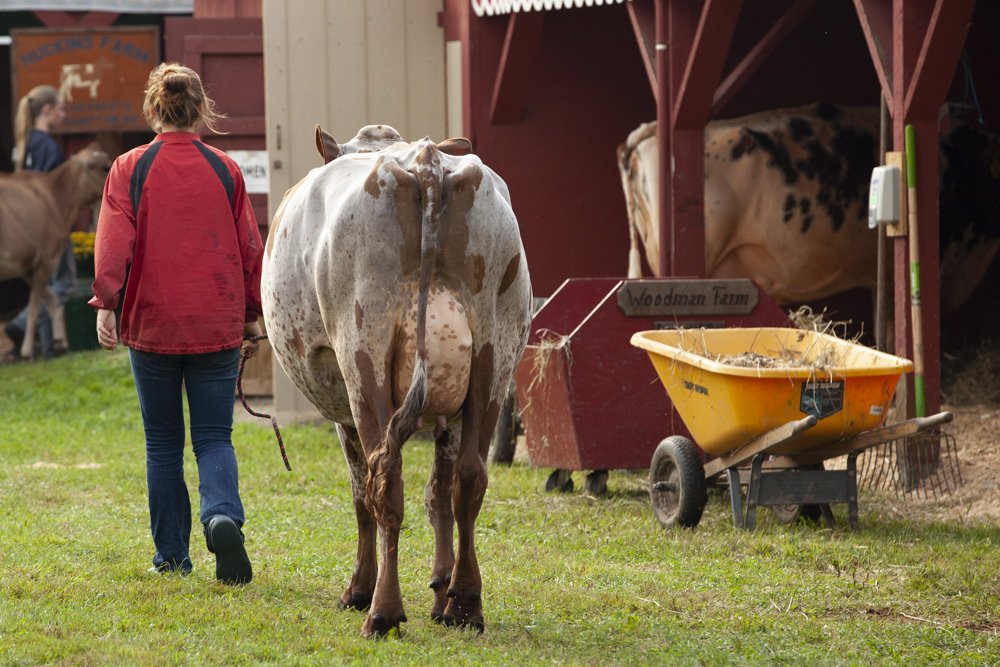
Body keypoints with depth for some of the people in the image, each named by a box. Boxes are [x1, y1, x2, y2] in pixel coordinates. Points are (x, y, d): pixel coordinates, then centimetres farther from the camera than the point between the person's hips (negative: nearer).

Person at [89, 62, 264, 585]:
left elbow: (114, 243, -12)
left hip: (151, 324, -1)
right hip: (217, 326, 1)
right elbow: (249, 248, 7)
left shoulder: (130, 170, -2)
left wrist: (106, 305, -14)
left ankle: (171, 555, 13)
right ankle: (223, 516, -25)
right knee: (214, 437, 3)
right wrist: (252, 318, 14)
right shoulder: (224, 171, 2)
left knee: (163, 442, 11)